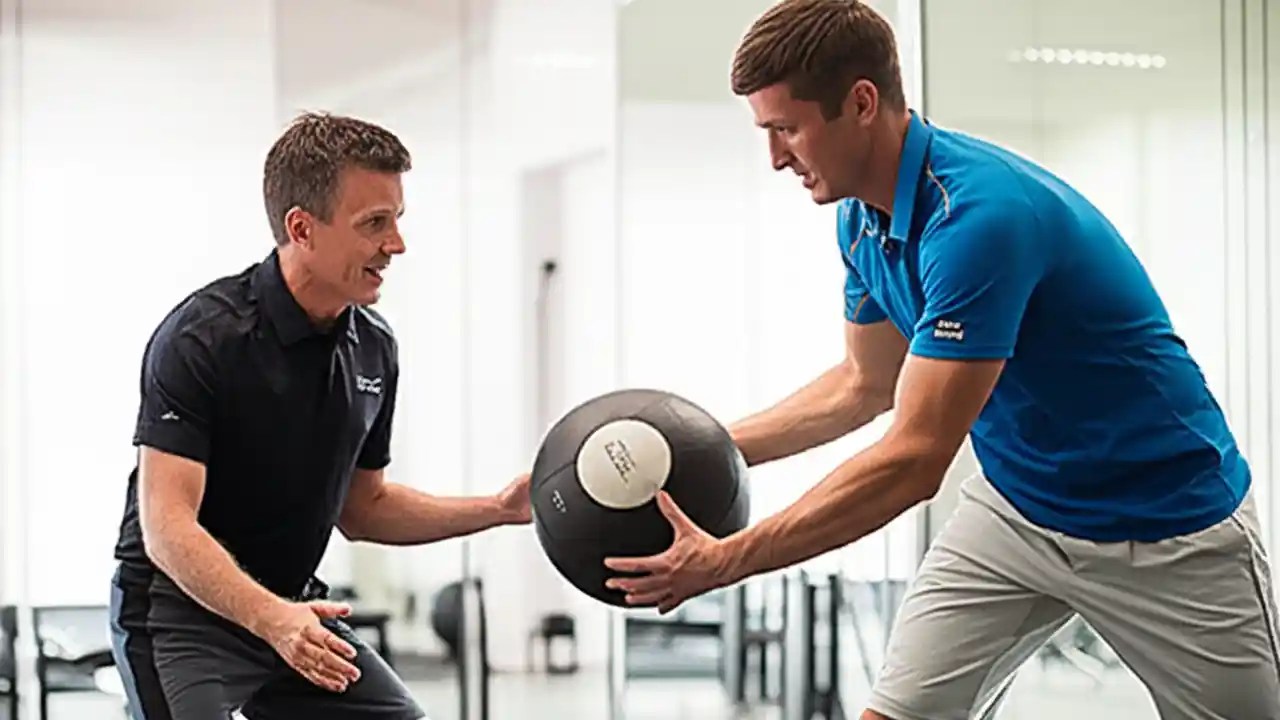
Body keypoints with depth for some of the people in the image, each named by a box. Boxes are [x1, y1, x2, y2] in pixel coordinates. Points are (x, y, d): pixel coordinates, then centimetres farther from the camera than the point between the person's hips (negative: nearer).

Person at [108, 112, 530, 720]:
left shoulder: (373, 347, 3)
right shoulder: (199, 339, -21)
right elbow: (167, 526, -27)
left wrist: (500, 508, 5)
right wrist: (270, 618, -41)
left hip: (296, 611, 7)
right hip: (177, 610, -7)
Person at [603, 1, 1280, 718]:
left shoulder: (979, 216, -31)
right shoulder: (864, 217, -3)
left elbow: (914, 461, -33)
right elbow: (865, 385, 14)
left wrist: (725, 561, -32)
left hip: (1164, 526, -7)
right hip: (1017, 507, 7)